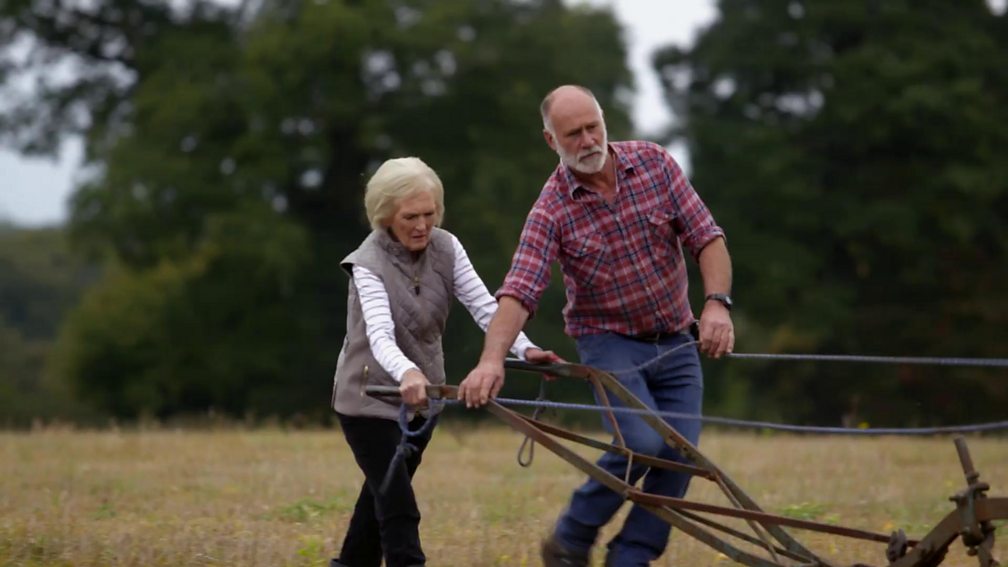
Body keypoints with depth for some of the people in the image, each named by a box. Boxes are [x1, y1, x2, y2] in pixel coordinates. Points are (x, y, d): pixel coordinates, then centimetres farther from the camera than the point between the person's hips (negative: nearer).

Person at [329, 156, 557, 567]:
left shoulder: (446, 248, -5)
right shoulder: (369, 263, -21)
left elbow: (484, 306, -13)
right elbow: (380, 336, -35)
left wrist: (524, 348, -31)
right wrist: (406, 373, -56)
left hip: (422, 394, 6)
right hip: (369, 397, -6)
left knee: (383, 494, 18)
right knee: (399, 508, -13)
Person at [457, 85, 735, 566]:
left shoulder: (653, 163, -6)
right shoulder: (552, 211, -14)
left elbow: (706, 237, -5)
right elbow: (519, 292, -25)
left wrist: (717, 302, -21)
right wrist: (492, 360, -41)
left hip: (676, 344, 4)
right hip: (611, 342, -4)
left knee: (680, 454, -6)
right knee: (642, 441, -23)